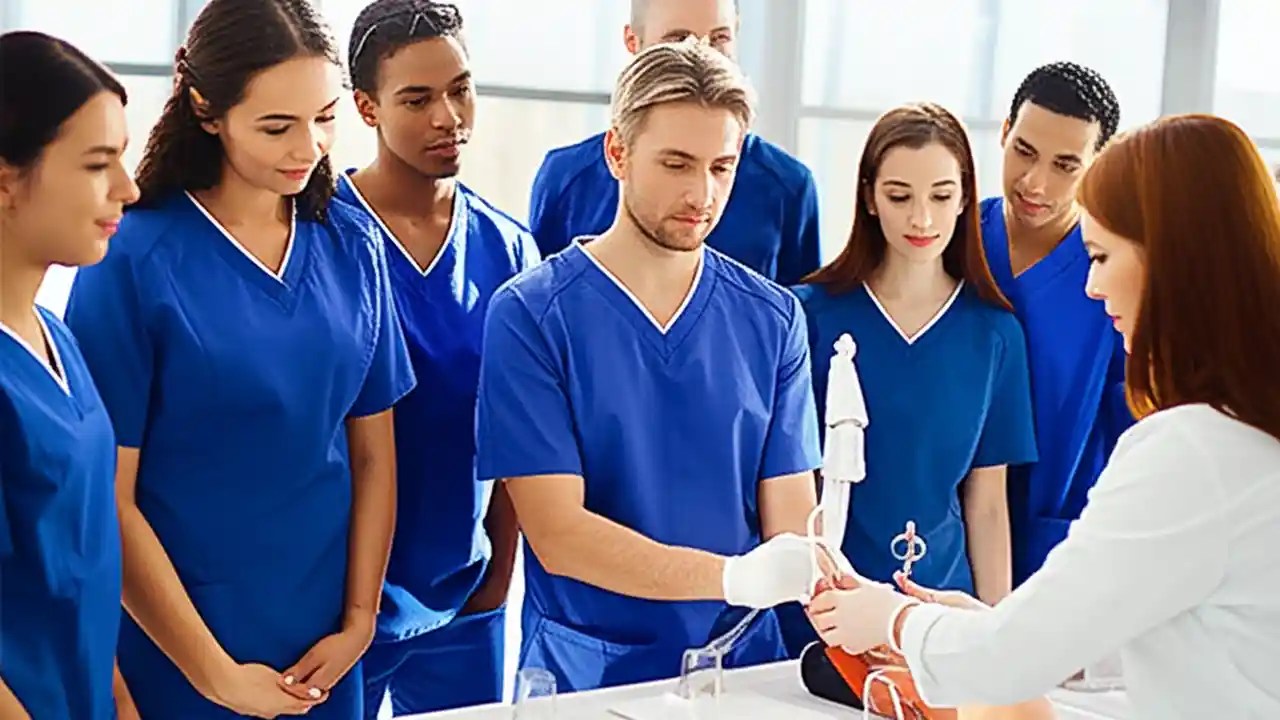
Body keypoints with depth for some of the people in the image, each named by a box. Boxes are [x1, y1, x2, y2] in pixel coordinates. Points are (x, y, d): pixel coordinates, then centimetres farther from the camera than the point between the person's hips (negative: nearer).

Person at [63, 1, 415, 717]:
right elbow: (109, 499, -12)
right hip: (176, 658, -4)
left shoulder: (352, 246, 0)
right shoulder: (133, 259, -13)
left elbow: (373, 455, 5)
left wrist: (359, 624, -3)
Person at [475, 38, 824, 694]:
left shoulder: (772, 318, 0)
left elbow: (790, 515, -2)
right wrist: (733, 576, -29)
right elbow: (557, 535, -16)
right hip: (584, 672, -3)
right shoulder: (530, 315, -11)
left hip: (744, 665, 4)